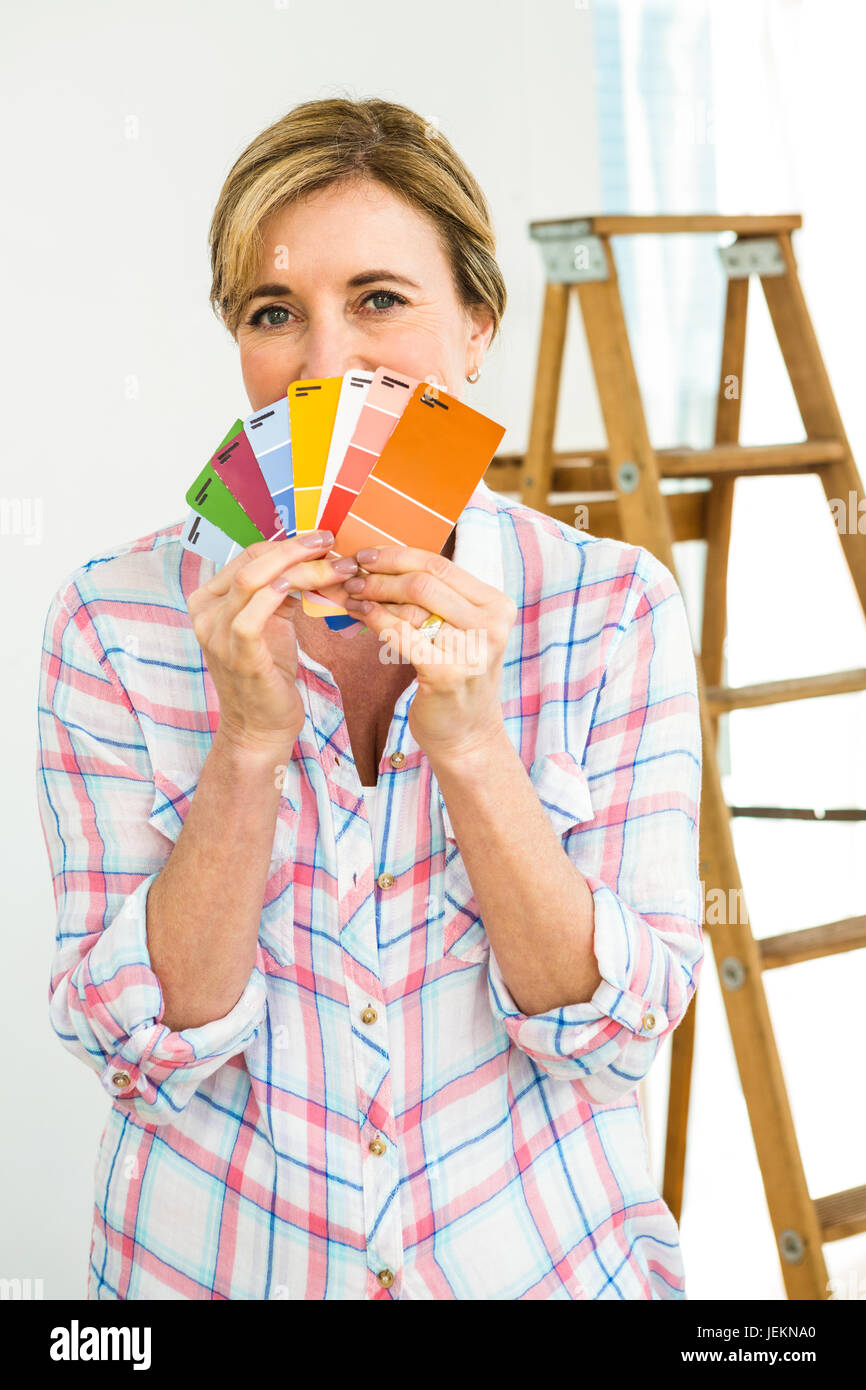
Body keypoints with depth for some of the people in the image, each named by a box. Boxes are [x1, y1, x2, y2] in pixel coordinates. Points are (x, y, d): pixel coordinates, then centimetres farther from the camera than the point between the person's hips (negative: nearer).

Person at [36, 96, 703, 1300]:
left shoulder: (616, 610, -10)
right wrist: (249, 745, -26)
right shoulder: (114, 623, -11)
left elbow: (618, 1038, -13)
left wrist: (472, 743, -26)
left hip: (543, 1256, 0)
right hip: (217, 1258, 0)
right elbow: (143, 1052, -14)